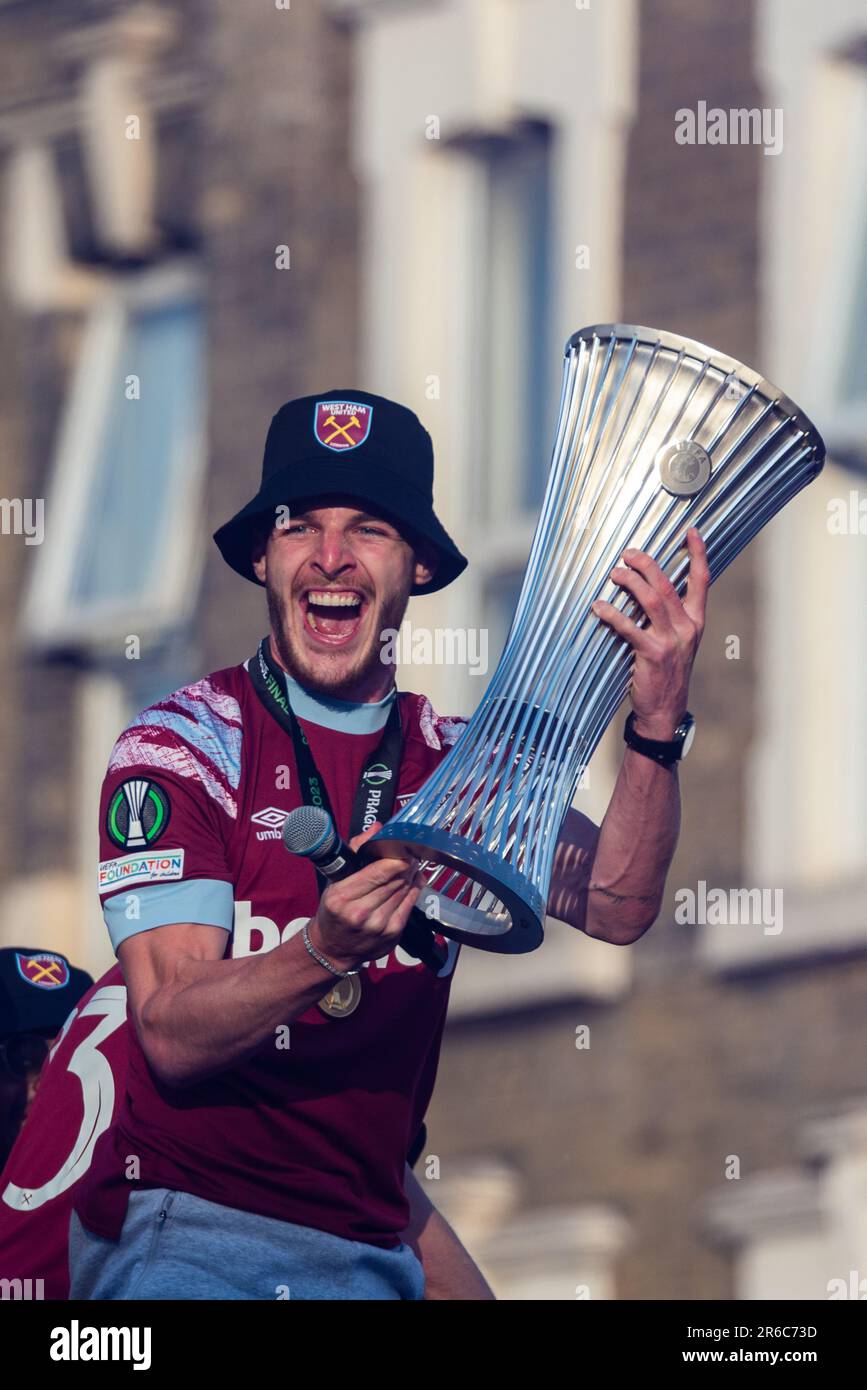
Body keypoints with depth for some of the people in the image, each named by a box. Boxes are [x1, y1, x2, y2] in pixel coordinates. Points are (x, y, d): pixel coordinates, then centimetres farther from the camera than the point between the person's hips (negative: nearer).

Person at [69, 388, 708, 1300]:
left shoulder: (452, 761, 9)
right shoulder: (178, 746, -5)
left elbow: (613, 905, -9)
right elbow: (172, 1036, -16)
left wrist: (658, 728, -25)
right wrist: (328, 951, -34)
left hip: (373, 1248, 5)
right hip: (185, 1240, -5)